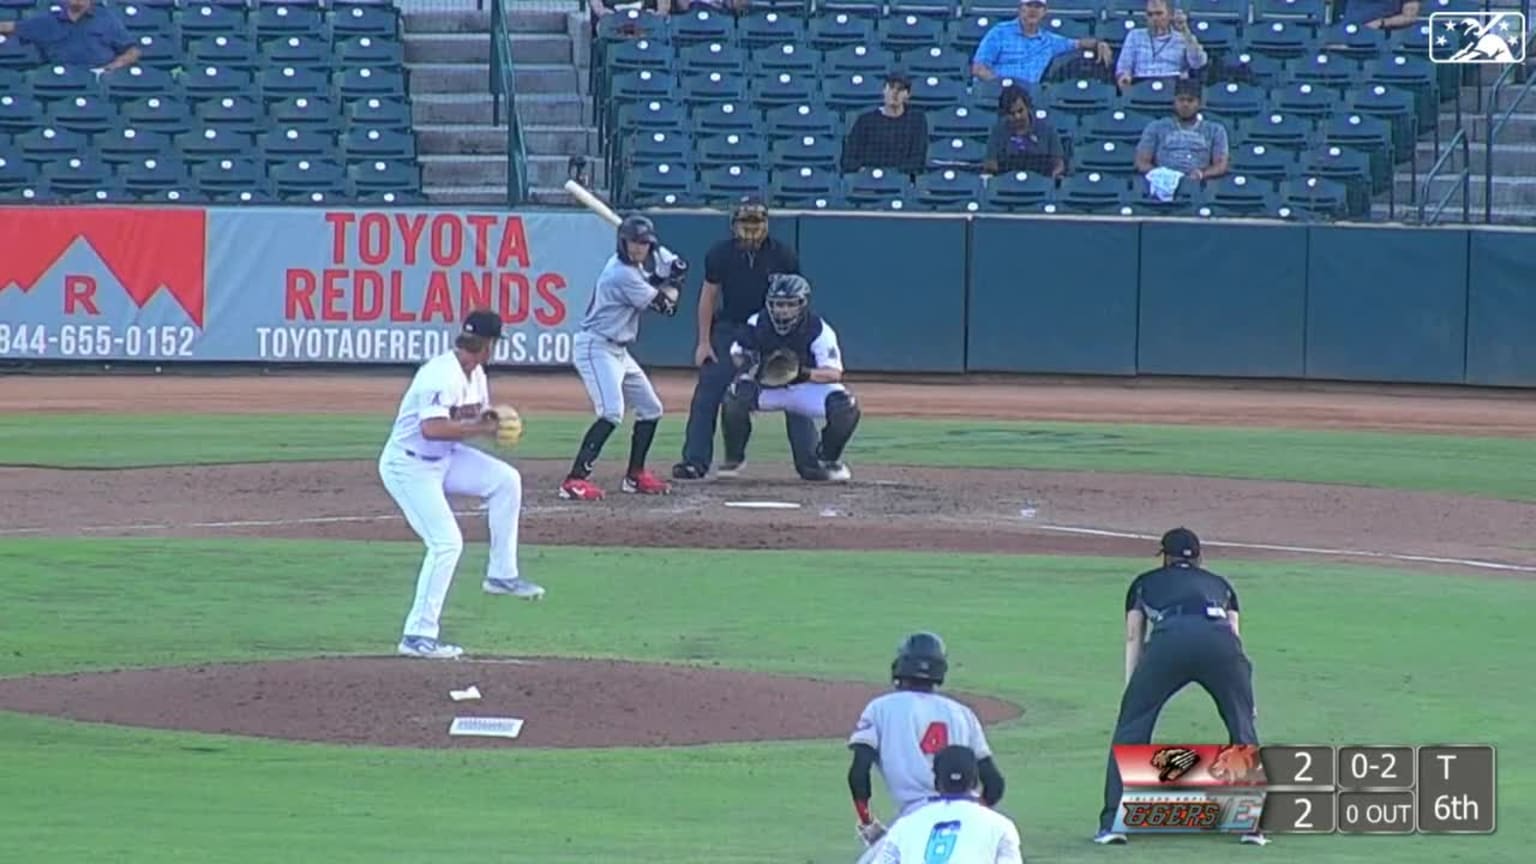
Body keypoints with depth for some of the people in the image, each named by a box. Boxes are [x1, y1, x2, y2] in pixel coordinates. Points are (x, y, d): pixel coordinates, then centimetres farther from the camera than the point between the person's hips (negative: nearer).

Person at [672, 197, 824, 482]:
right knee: (707, 394, -8)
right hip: (729, 328, 0)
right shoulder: (720, 254, -10)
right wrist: (704, 342, -4)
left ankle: (809, 462, 2)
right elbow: (708, 296, -1)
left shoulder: (784, 256, -12)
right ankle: (695, 461, -2)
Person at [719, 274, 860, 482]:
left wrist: (805, 373, -43)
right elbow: (736, 354, -1)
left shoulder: (819, 331, -20)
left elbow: (834, 373, -23)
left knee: (845, 408, -27)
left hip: (809, 386, -1)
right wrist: (746, 364, -27)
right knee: (735, 398, -31)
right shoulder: (757, 324, -13)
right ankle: (733, 458, -4)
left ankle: (828, 459, 4)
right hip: (767, 388, 1)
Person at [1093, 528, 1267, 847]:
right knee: (1243, 728, 17)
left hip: (1169, 640, -1)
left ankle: (1112, 822, 4)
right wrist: (1247, 697, 23)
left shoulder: (1144, 583, 35)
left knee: (1131, 726, 10)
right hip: (1219, 639, 1)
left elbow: (1134, 639, 25)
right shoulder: (1220, 584, 38)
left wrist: (1131, 689, 22)